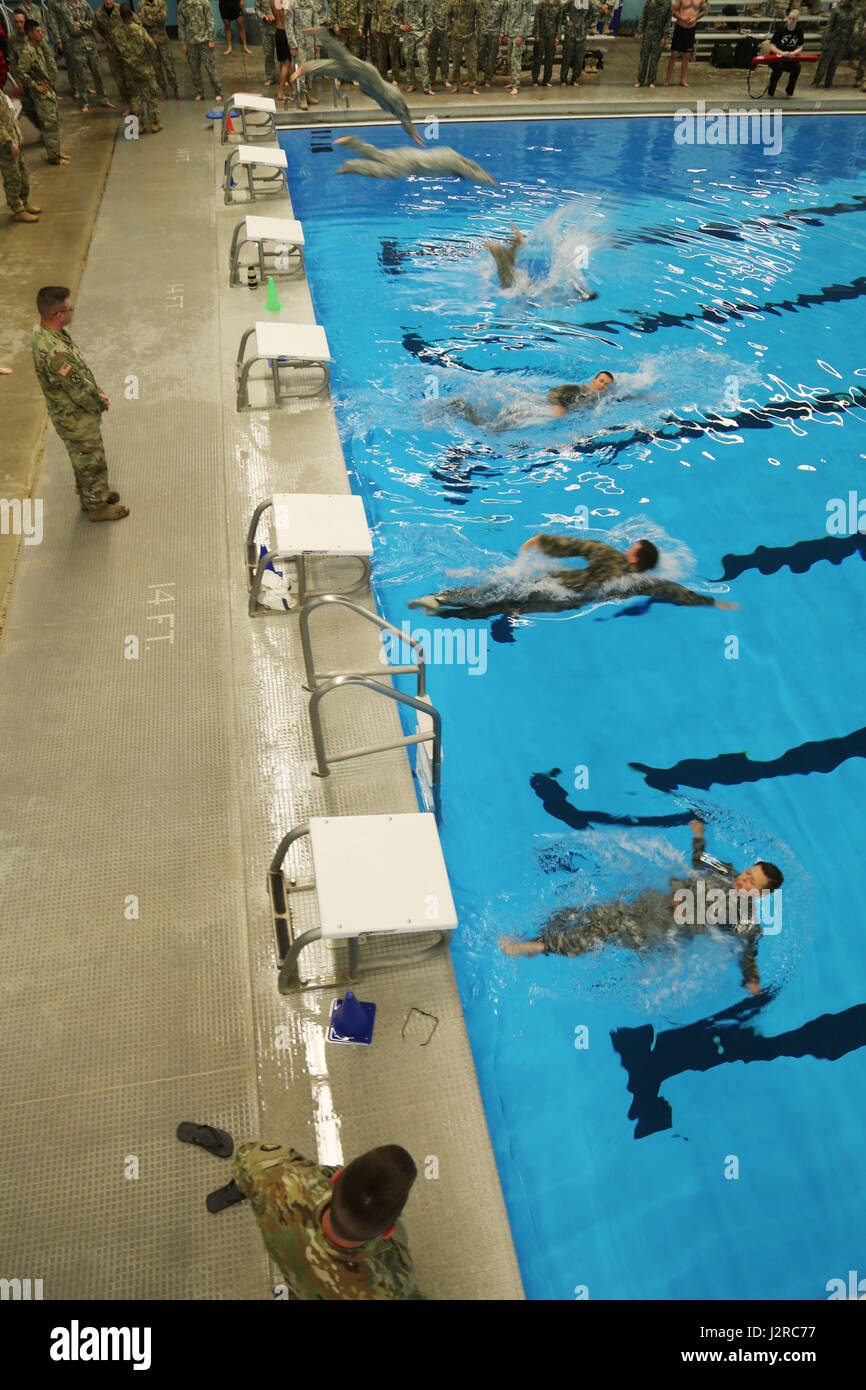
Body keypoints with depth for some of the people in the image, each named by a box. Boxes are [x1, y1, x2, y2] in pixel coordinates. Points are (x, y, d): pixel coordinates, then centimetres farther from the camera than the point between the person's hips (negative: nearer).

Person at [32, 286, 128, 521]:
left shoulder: (42, 330, -5)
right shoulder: (54, 352, -37)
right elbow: (80, 390, -28)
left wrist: (96, 392, 5)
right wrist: (101, 403, -10)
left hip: (66, 413, 9)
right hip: (77, 419, -9)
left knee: (81, 457, 27)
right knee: (91, 462, 11)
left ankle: (88, 496, 46)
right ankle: (98, 506, 30)